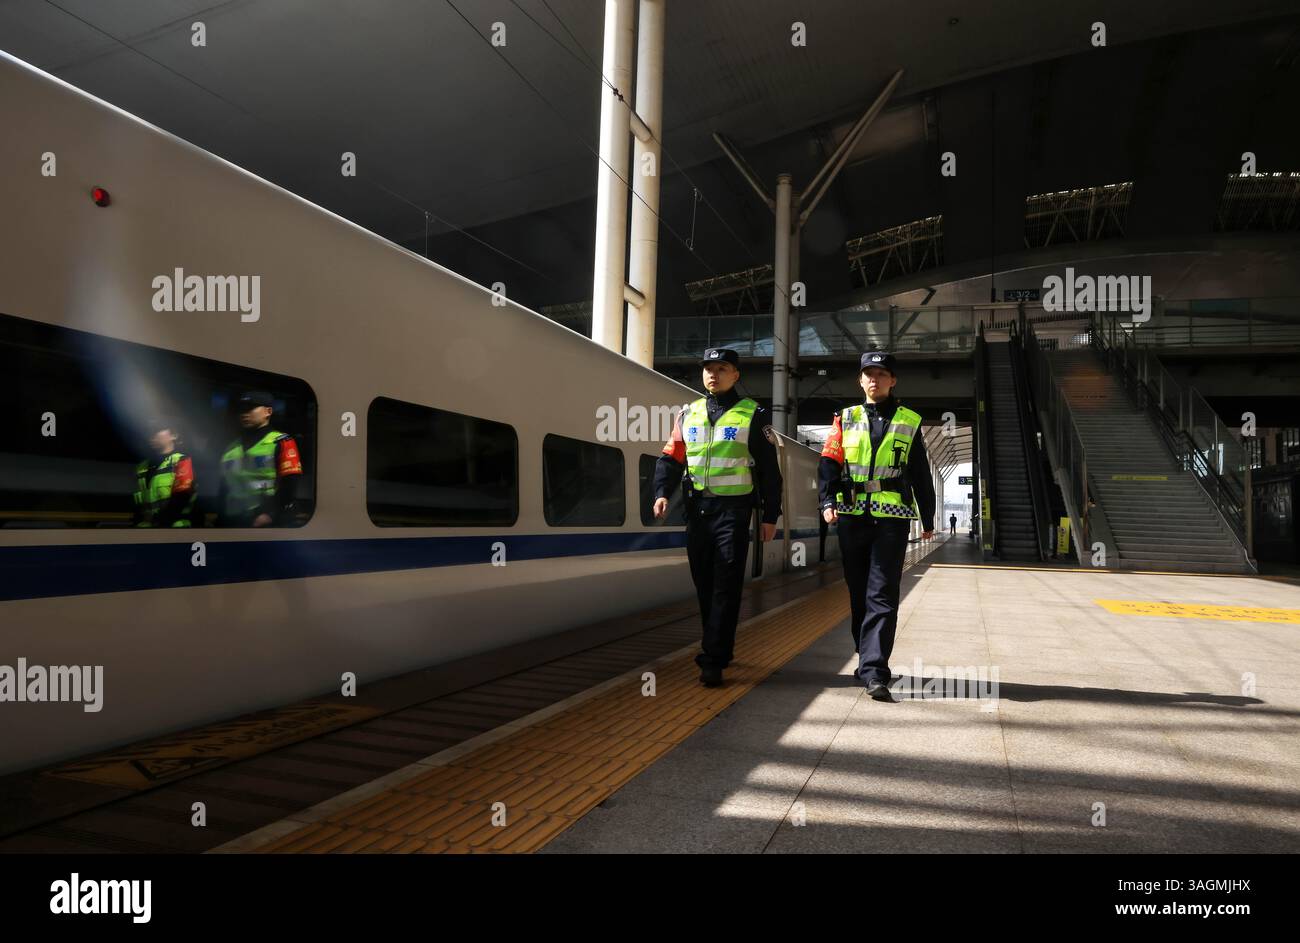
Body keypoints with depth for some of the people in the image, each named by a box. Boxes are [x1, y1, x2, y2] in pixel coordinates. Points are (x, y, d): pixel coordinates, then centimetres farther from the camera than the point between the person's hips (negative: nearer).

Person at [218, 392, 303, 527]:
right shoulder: (231, 449, 20)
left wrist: (270, 514, -20)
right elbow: (224, 489, 24)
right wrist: (222, 518, 14)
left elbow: (289, 487, -12)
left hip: (270, 523, -6)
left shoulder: (282, 443, -2)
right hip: (233, 522, 7)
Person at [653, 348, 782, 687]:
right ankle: (719, 647, 27)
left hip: (732, 510, -4)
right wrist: (662, 493, -9)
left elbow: (769, 469, 1)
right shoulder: (688, 414, 12)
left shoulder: (752, 415, 1)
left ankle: (713, 661, -3)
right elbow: (671, 459, 9)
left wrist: (770, 515, -2)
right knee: (703, 583, 11)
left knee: (725, 586, -5)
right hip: (697, 508, 5)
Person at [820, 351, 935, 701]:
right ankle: (871, 661, 25)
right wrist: (827, 502, -15)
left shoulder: (909, 422, 10)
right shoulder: (845, 419, 11)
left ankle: (873, 671, -13)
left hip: (892, 518, -2)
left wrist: (928, 519, 14)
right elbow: (829, 464, 1)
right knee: (858, 593, 10)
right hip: (852, 516, 2)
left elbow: (921, 475, 12)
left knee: (882, 595, -9)